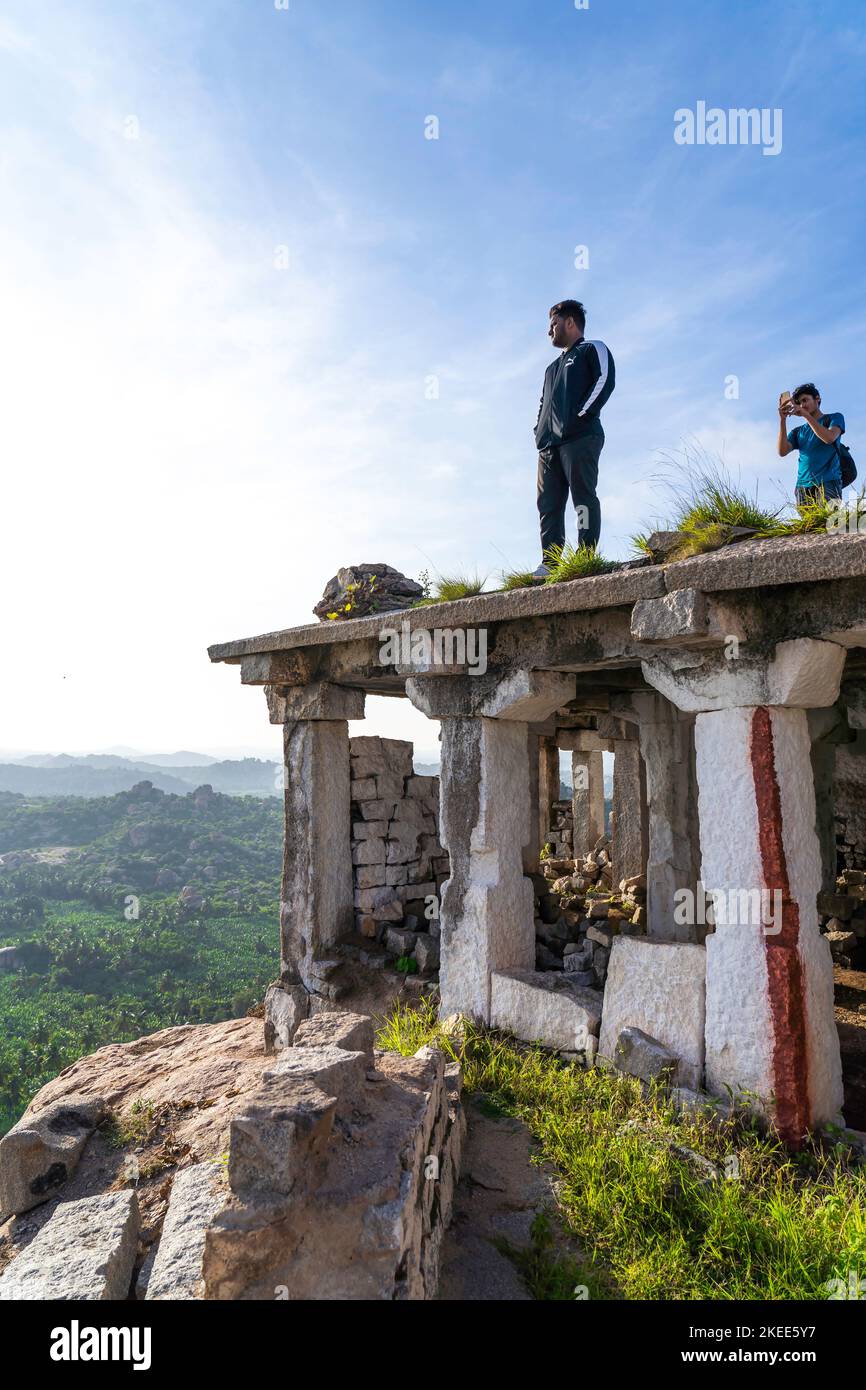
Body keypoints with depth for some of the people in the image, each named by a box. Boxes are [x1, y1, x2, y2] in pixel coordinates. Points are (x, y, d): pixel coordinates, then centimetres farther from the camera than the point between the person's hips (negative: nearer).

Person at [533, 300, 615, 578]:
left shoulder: (593, 349, 13)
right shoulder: (553, 367, 36)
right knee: (548, 503, -4)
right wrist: (539, 429, 14)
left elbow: (605, 381, -5)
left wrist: (581, 415, -14)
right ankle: (549, 563, -9)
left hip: (580, 437, -7)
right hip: (549, 443, 7)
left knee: (583, 494, -16)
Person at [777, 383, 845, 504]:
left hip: (828, 482, -3)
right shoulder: (798, 431, 24)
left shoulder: (834, 418, 16)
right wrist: (783, 419, -1)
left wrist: (805, 414, -7)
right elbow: (782, 452, 5)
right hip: (803, 486, 3)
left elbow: (829, 438, -7)